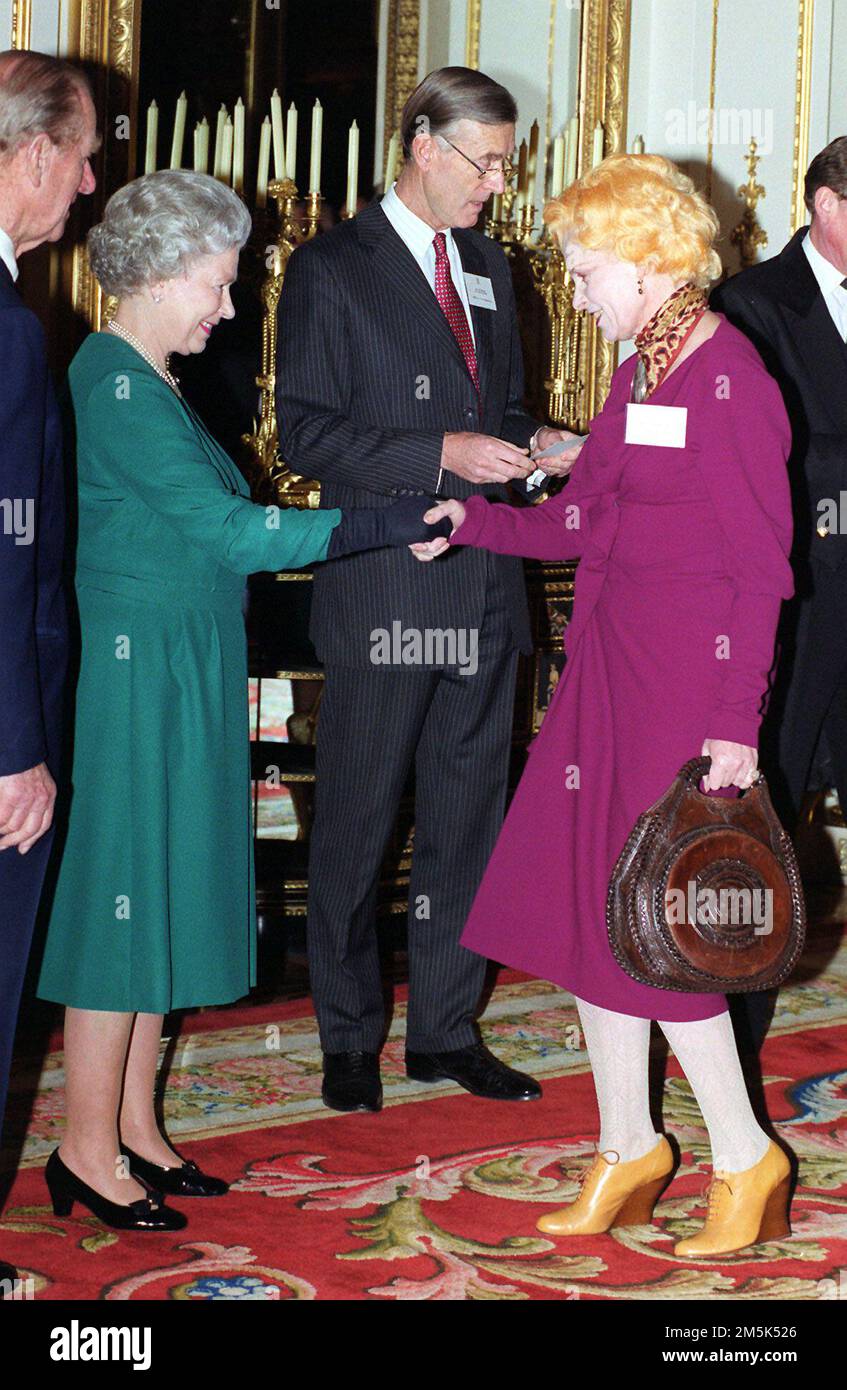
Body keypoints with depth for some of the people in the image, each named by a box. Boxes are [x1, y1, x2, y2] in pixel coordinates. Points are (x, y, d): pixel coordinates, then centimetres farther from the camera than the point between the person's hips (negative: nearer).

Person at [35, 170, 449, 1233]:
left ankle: (132, 1129, 21)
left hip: (176, 669, 10)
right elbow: (226, 530, -21)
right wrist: (381, 526, -20)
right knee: (124, 891, -3)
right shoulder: (116, 388, -17)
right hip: (136, 668, -10)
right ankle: (88, 1152, 6)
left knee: (157, 893, 13)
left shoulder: (144, 383, 14)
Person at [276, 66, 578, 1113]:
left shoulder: (487, 266, 14)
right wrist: (443, 454, -19)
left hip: (483, 590, 6)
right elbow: (306, 433, -11)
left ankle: (445, 1030, 22)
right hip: (383, 592, -6)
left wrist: (531, 444, 2)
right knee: (355, 828, 4)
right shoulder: (331, 271, -6)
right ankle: (348, 1039, 17)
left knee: (468, 818, 11)